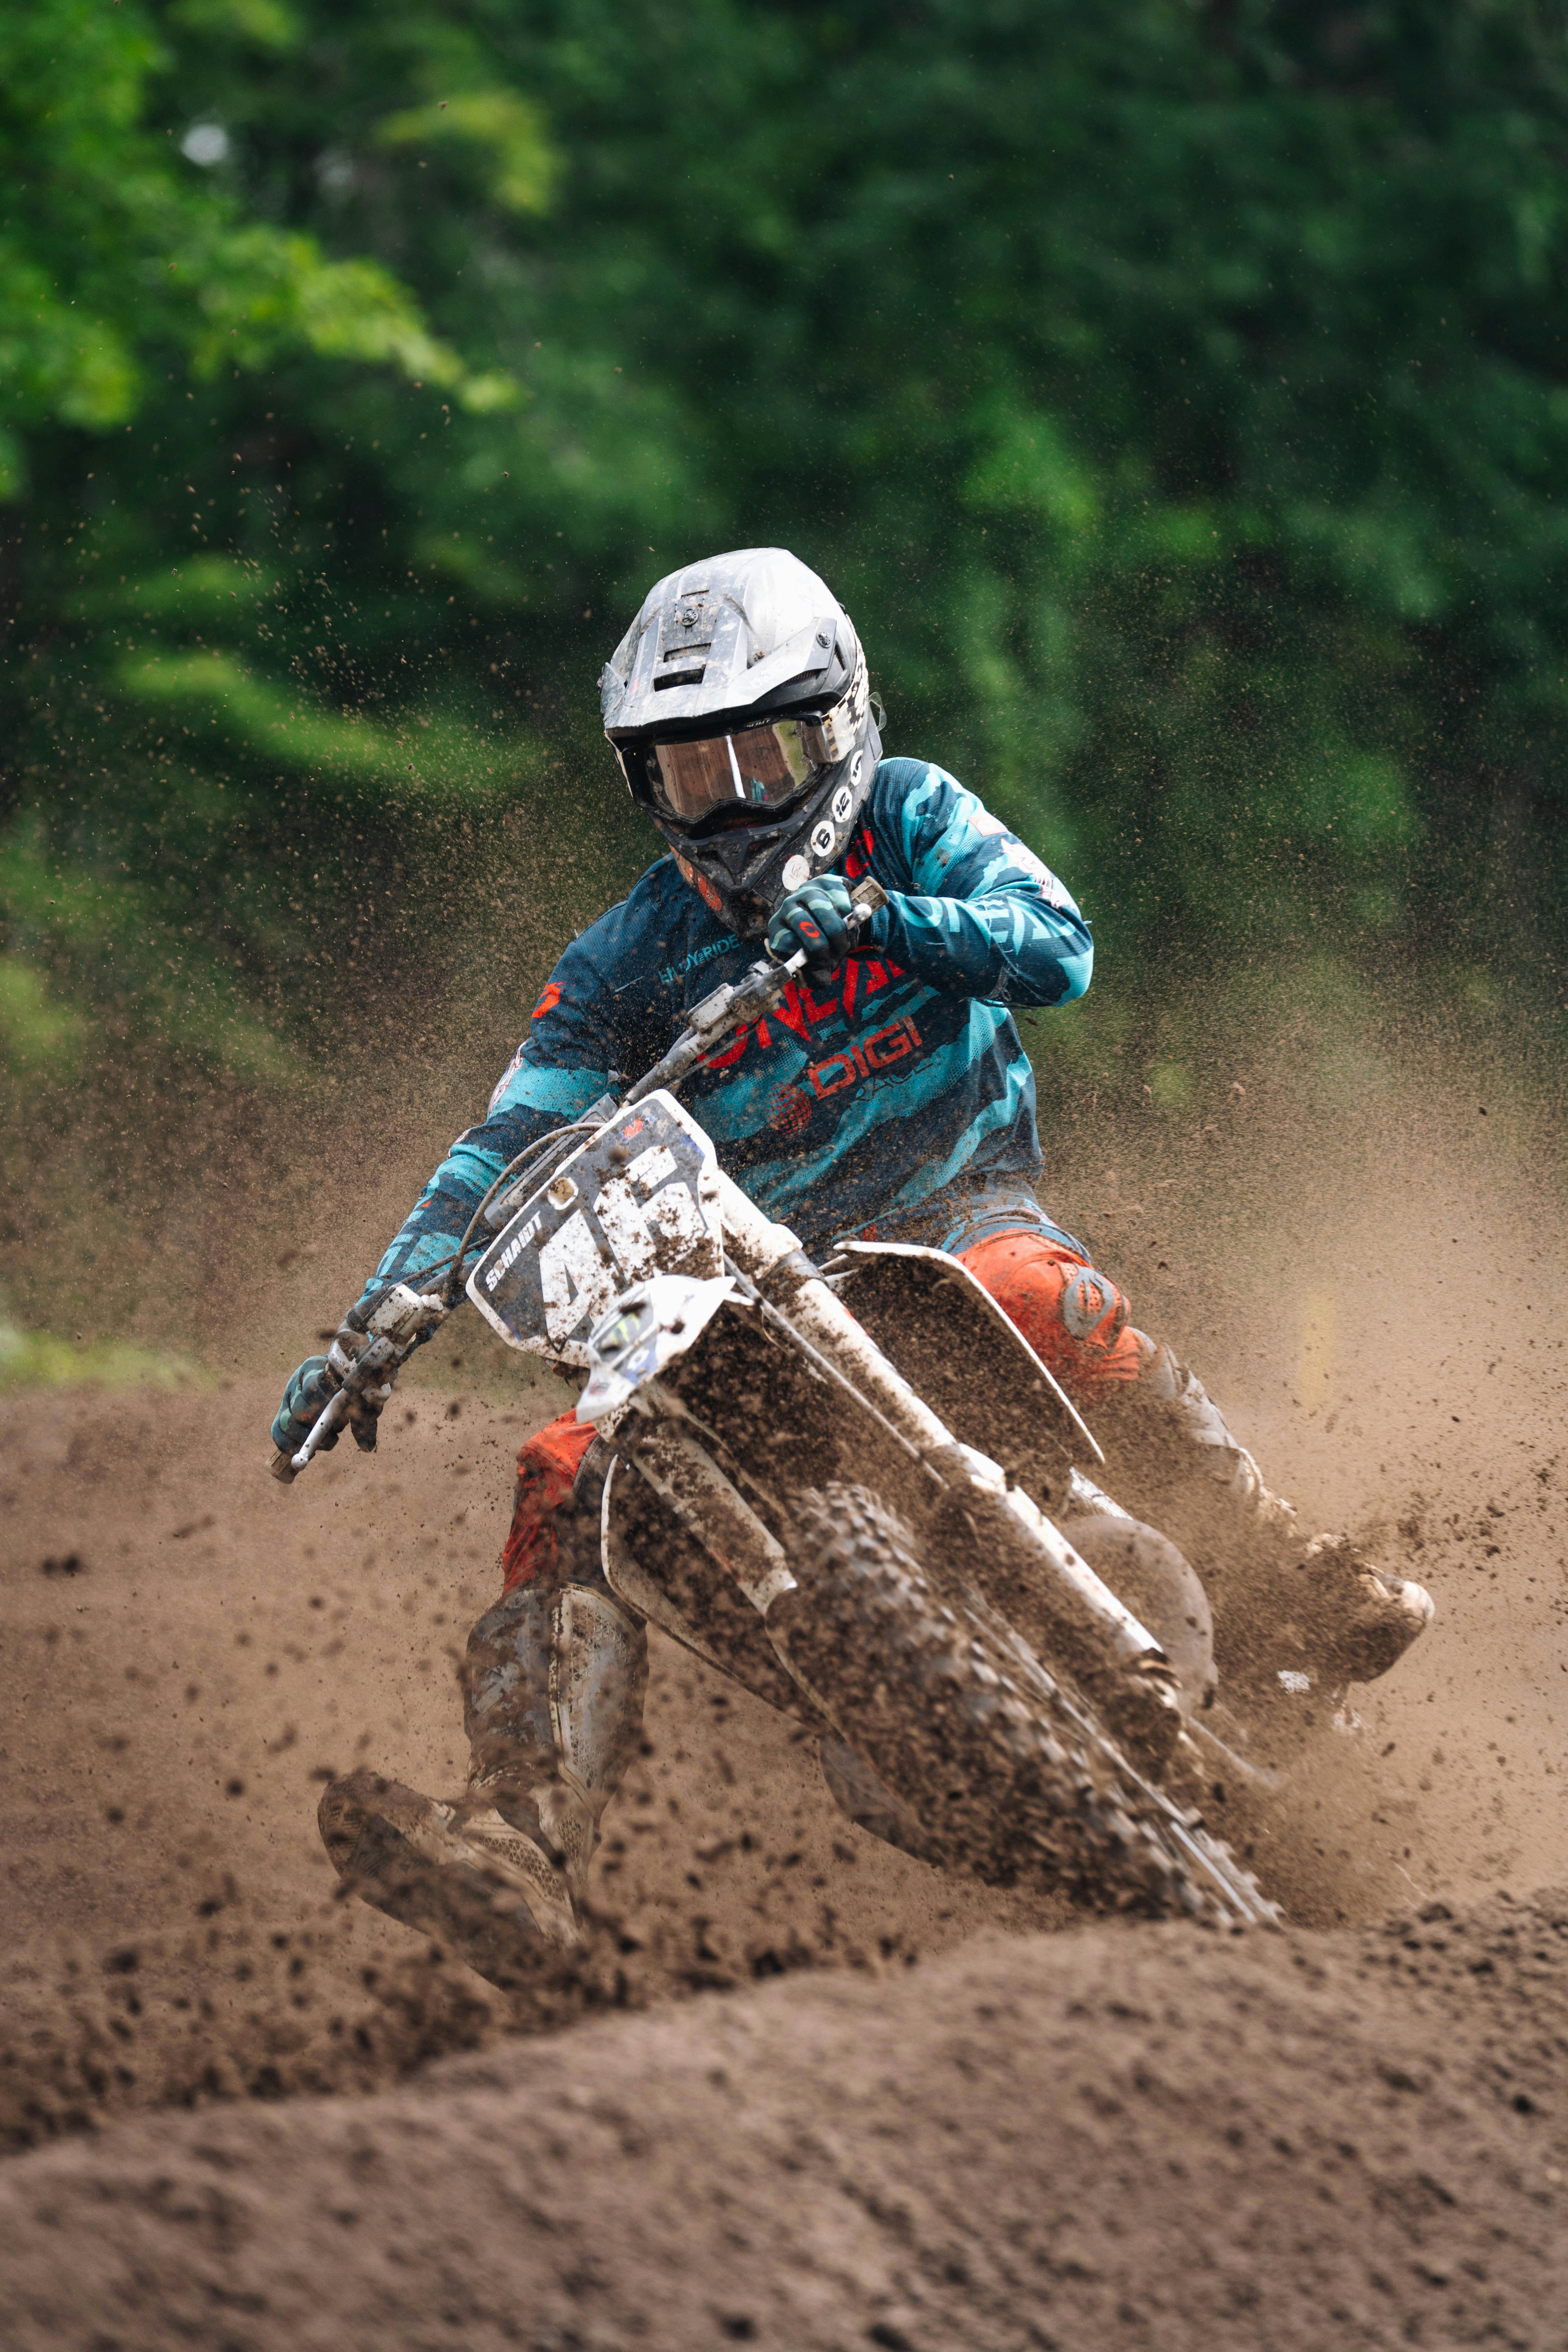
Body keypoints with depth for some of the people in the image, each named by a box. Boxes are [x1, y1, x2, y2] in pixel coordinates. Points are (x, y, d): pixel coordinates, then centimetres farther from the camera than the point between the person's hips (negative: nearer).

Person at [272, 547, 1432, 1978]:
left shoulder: (909, 823, 3)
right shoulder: (631, 960, 7)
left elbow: (1059, 948, -12)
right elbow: (501, 1156, 1)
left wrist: (863, 920, -28)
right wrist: (367, 1335, -13)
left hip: (958, 1213, -2)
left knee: (1046, 1300, -38)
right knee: (571, 1482, -22)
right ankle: (528, 1846, -36)